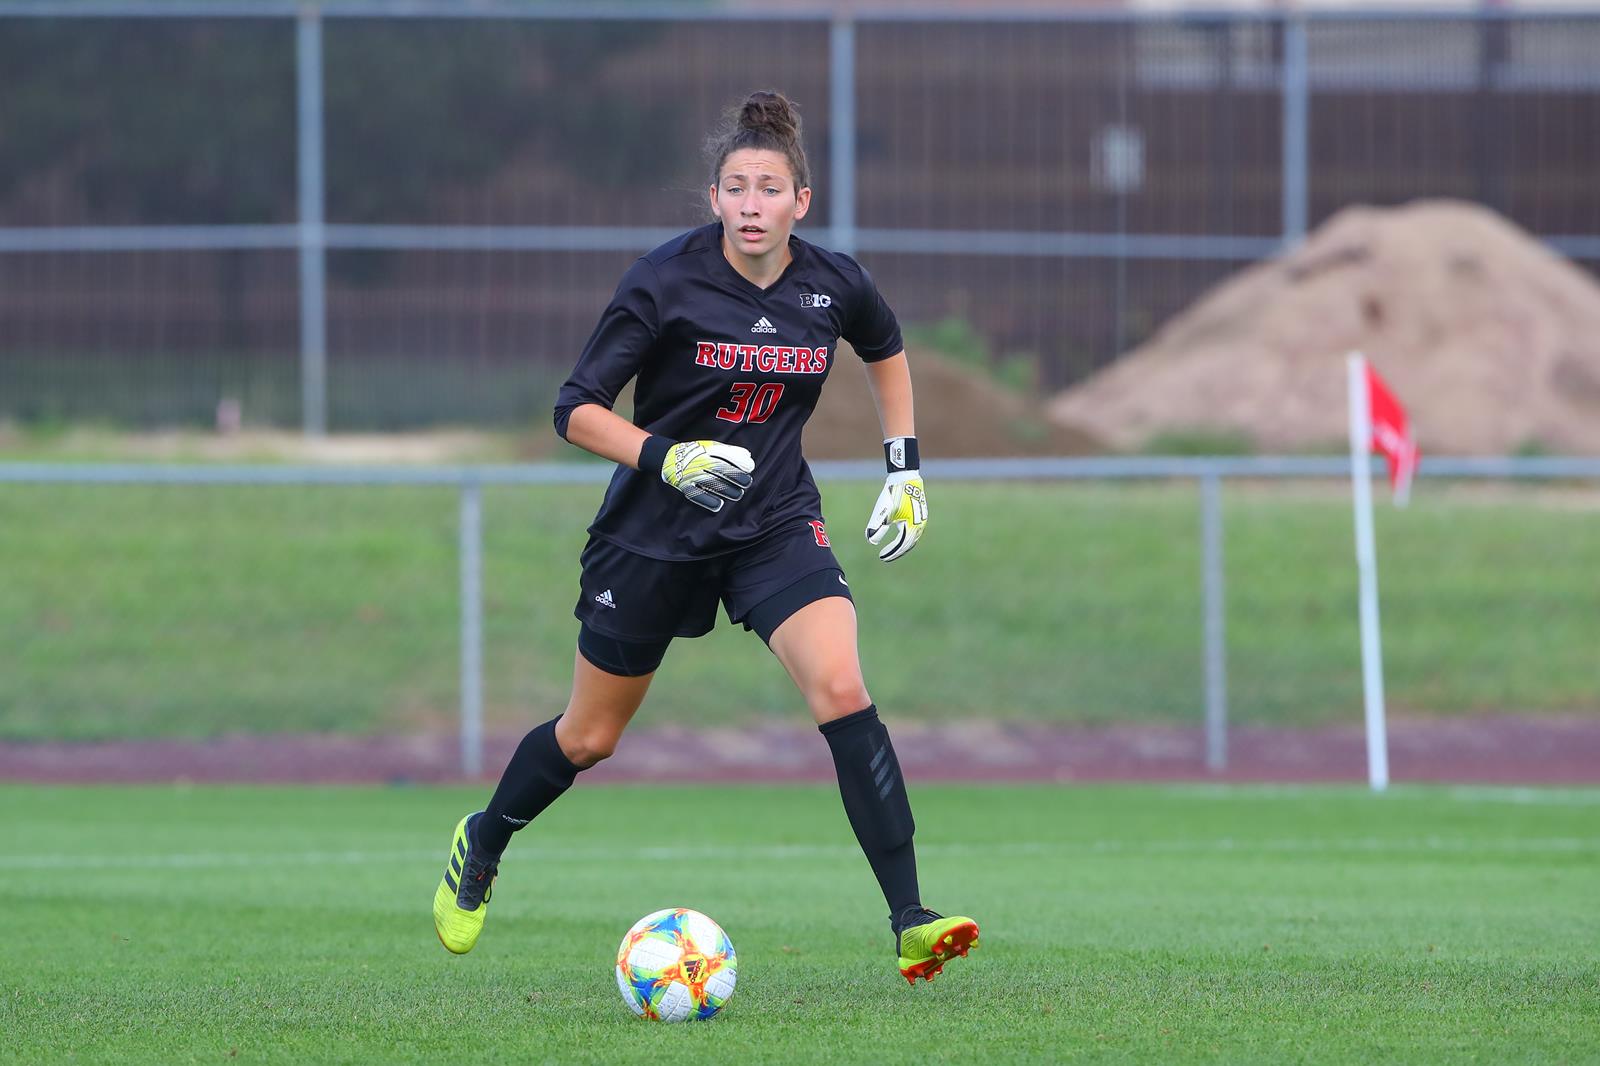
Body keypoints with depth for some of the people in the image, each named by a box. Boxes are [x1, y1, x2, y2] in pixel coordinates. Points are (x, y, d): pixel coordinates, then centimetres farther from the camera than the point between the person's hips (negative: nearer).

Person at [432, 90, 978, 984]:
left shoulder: (835, 287, -6)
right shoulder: (666, 283, -17)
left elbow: (887, 349, 18)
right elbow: (577, 409, -14)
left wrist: (906, 465, 10)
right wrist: (666, 458, -29)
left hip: (776, 524, 2)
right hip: (653, 533, -2)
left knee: (842, 691, -23)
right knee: (589, 738, 12)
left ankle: (911, 924, -24)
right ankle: (482, 843, 44)